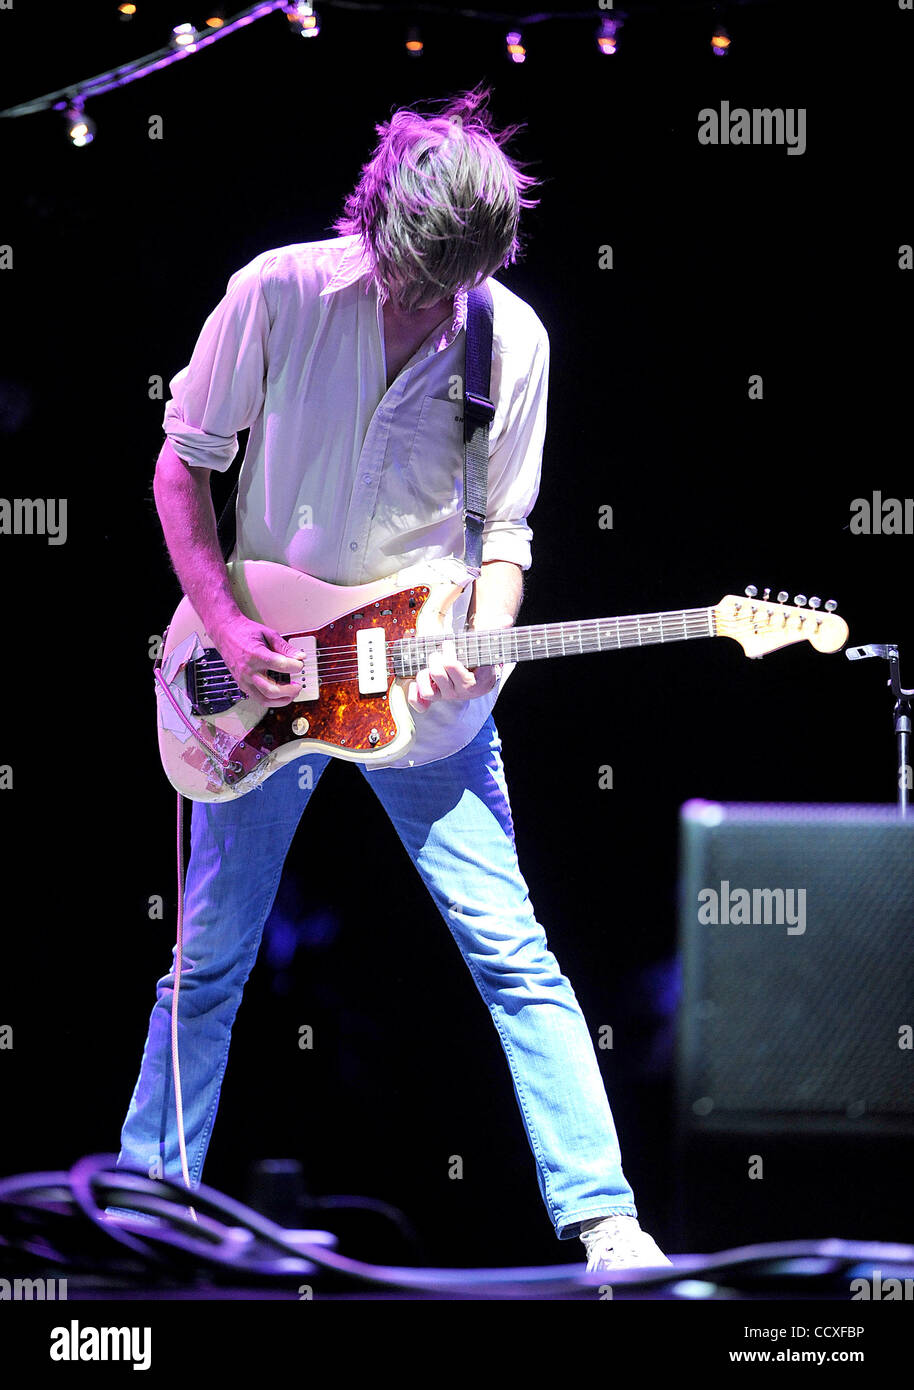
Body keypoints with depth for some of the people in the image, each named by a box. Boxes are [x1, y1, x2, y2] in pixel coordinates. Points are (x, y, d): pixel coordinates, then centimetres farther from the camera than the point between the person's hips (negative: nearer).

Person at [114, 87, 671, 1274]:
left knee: (513, 954, -5)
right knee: (210, 962, 9)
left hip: (426, 690, 0)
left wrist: (478, 648, -19)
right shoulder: (279, 294, -13)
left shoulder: (514, 340, -9)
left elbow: (503, 529, 0)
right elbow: (183, 462, -2)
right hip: (258, 681, 0)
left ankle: (601, 1218, -3)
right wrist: (225, 625, -12)